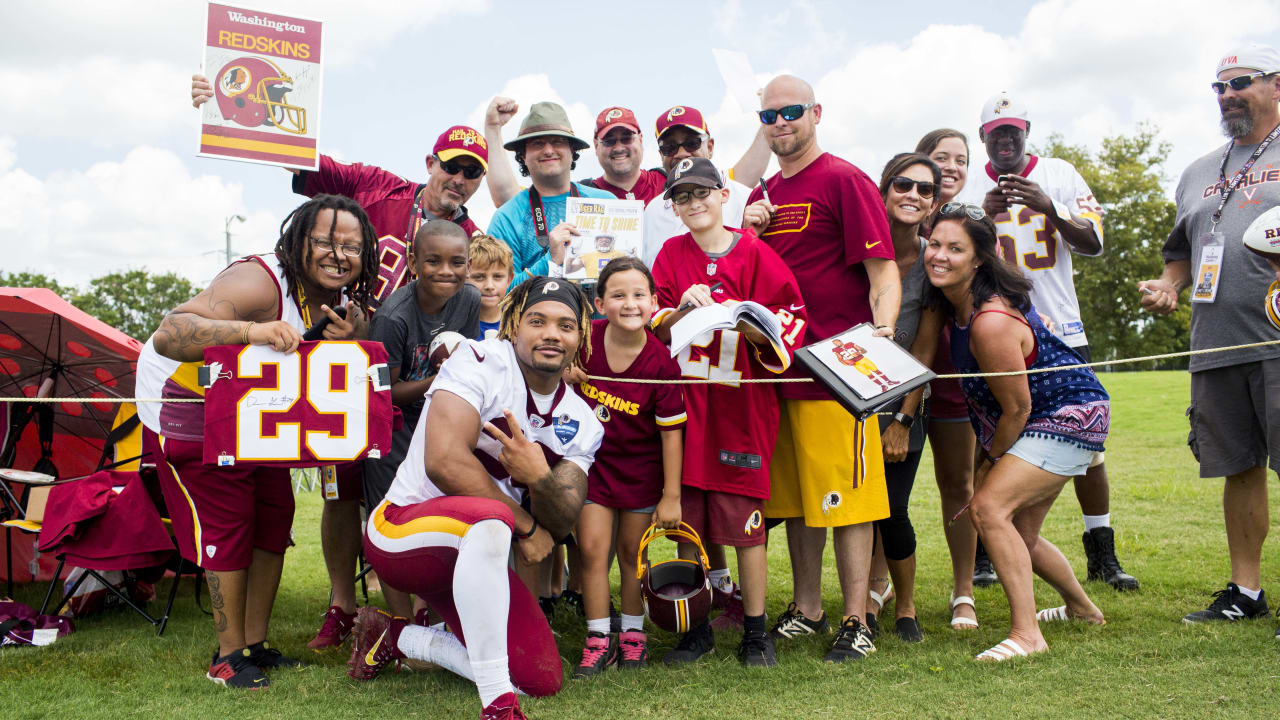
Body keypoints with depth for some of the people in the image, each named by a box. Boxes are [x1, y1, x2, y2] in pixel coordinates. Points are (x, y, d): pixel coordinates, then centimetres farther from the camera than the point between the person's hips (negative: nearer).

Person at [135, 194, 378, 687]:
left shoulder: (344, 301, -10)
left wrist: (352, 338, -30)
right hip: (187, 407, -8)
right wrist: (252, 330, -63)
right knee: (226, 522, -8)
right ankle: (228, 656, 8)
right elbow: (169, 336, -47)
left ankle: (255, 644, 22)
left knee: (274, 513, 8)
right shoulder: (260, 282, -35)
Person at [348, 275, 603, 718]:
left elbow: (560, 523, -6)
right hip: (402, 530, -7)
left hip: (476, 554, 7)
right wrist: (526, 525, -17)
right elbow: (443, 462, -27)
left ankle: (397, 637, 18)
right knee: (489, 518, -38)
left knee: (542, 680, -1)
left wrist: (540, 479, -29)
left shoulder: (581, 423, 4)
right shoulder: (481, 362, -14)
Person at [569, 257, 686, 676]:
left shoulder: (661, 362, -20)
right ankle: (598, 640, 13)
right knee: (592, 548, -1)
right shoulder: (585, 339, -14)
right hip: (592, 459, 2)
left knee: (632, 551, 10)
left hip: (641, 467, -2)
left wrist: (671, 496, -13)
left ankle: (633, 633, 29)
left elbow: (671, 432, -15)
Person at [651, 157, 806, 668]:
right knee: (686, 523, 5)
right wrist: (684, 310, -14)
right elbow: (655, 326, 5)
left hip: (741, 402, -3)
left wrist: (747, 324, -19)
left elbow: (788, 321, -2)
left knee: (743, 520, 0)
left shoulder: (754, 254, 0)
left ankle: (756, 632, 16)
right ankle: (697, 630, 20)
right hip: (684, 401, 3)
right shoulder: (672, 254, 9)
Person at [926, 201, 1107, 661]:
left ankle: (1027, 635, -16)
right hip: (1042, 421, 10)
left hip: (1070, 417, -10)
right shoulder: (953, 304, -4)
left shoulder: (991, 322, -30)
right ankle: (1082, 608, 44)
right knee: (1020, 536, 18)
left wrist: (991, 461, -7)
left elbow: (1017, 408, -21)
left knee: (988, 507, -23)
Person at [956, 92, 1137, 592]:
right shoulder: (968, 189, 5)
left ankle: (1102, 555, 16)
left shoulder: (1060, 175, 7)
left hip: (1061, 330, 1)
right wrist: (983, 216, -20)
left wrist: (1048, 208, -16)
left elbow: (1094, 245, -1)